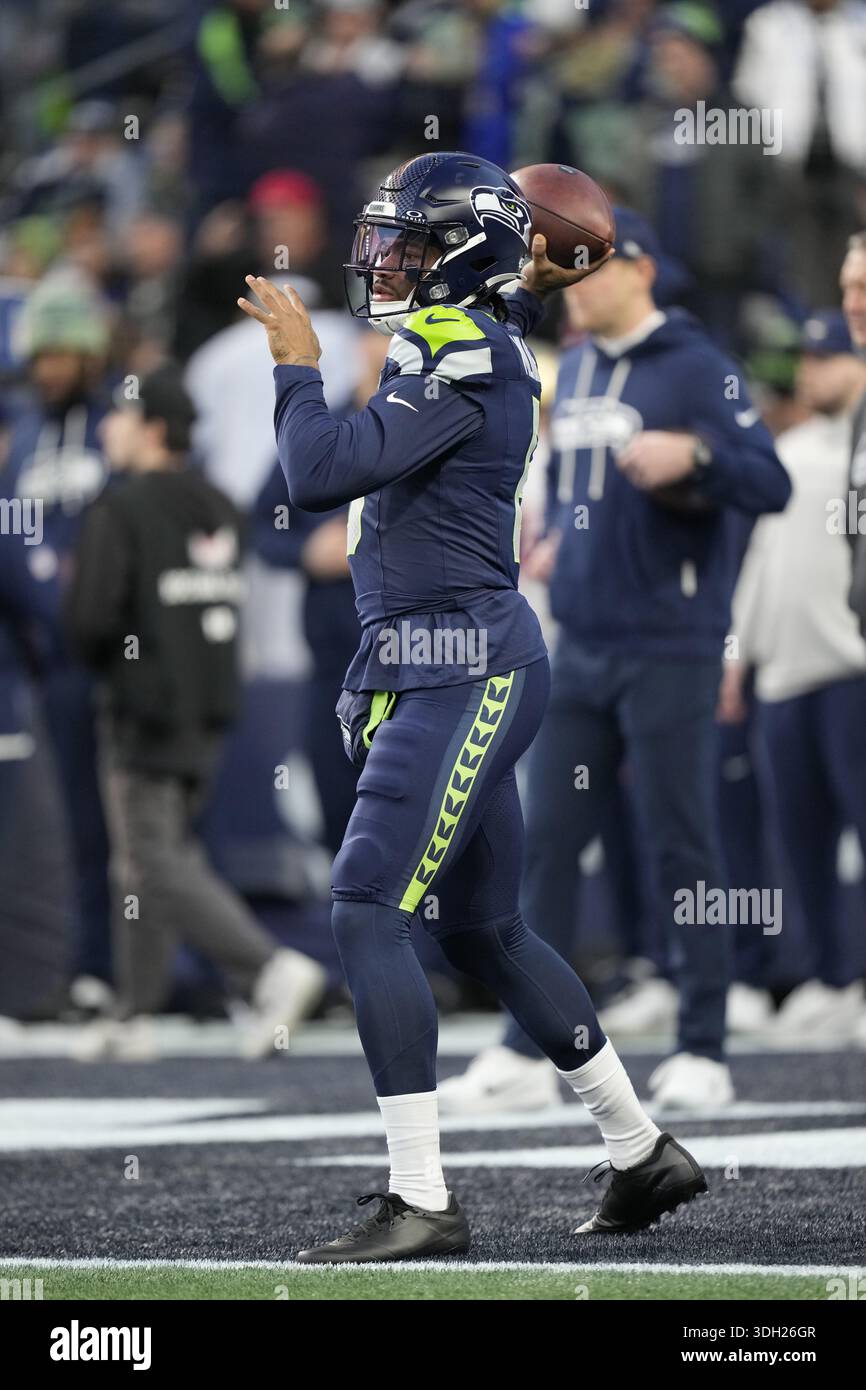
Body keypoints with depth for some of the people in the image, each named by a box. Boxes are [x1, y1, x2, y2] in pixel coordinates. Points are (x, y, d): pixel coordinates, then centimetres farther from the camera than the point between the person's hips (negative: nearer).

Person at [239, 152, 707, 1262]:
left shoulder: (464, 352, -14)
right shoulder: (478, 344, 16)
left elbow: (323, 471, -21)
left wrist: (298, 361, -11)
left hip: (465, 669, -10)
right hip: (449, 670, 10)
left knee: (367, 911, -14)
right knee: (481, 930, 17)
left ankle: (421, 1201, -16)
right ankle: (645, 1151, 26)